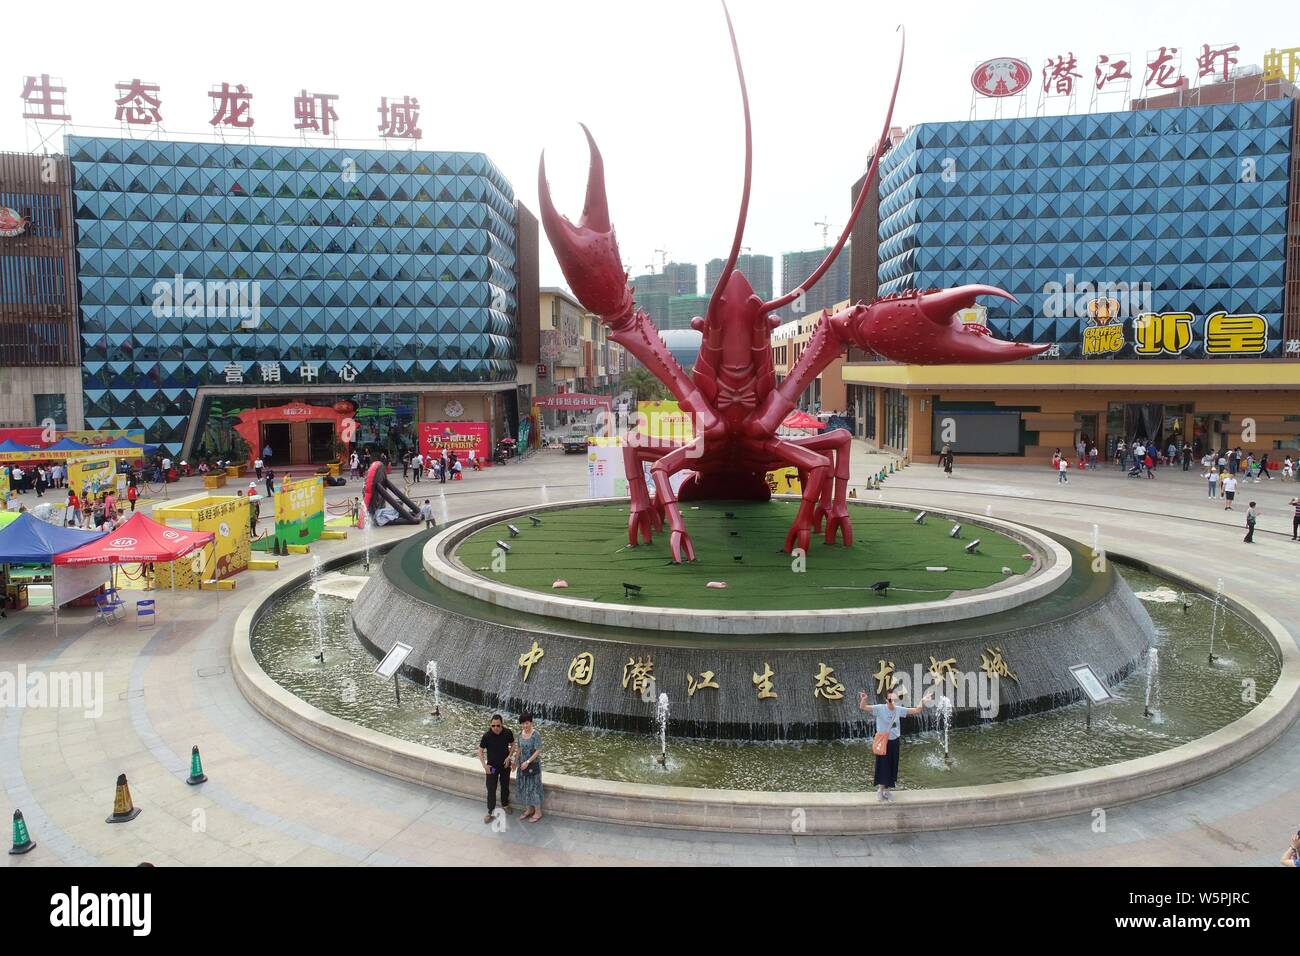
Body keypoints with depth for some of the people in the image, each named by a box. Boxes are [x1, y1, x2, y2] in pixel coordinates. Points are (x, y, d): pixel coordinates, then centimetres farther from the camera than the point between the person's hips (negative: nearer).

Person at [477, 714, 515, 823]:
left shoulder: (508, 733, -16)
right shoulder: (487, 736, -22)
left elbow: (512, 745, 2)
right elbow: (480, 751, -11)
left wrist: (509, 757, -13)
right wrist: (484, 765, -21)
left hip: (505, 765, 2)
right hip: (492, 767, -2)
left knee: (505, 786, 19)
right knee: (491, 789, 0)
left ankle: (505, 805, 42)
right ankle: (490, 811, 15)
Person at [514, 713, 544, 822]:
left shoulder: (536, 735, -20)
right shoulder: (520, 734, -1)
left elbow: (538, 751, -20)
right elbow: (519, 749, 10)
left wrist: (528, 762, -24)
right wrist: (515, 761, 13)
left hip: (533, 765, -6)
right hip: (522, 764, 6)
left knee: (533, 787, 3)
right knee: (523, 787, 14)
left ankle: (538, 812, 19)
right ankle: (529, 810, 33)